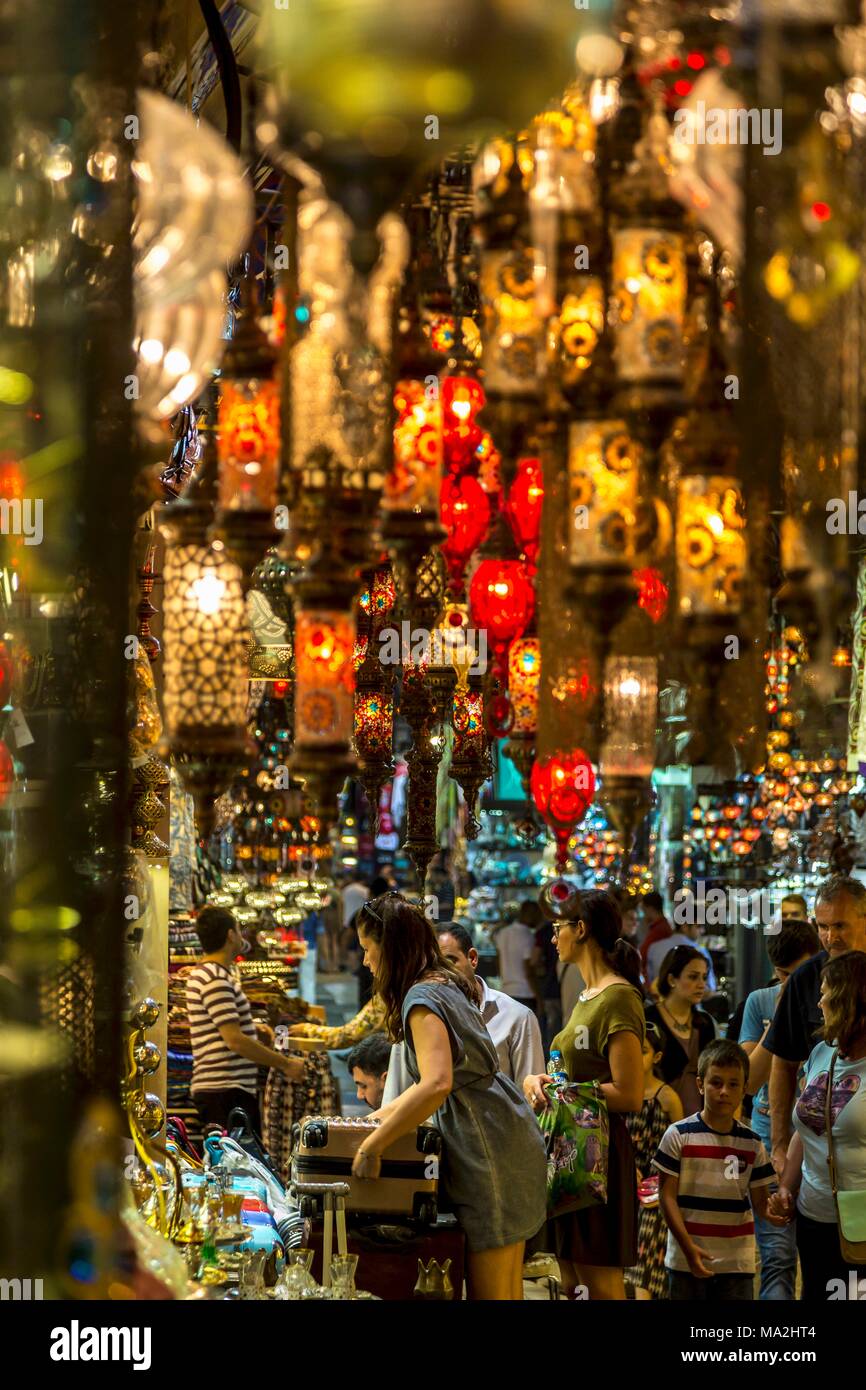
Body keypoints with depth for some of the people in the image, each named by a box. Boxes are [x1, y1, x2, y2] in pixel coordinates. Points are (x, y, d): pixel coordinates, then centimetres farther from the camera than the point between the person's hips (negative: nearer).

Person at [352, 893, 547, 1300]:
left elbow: (436, 1085, -30)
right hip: (513, 1140, 10)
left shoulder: (422, 998, -15)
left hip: (486, 1146, -10)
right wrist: (382, 1115, 27)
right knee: (508, 1288, 12)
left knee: (488, 1291, -7)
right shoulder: (448, 985, 14)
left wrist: (371, 1146, -25)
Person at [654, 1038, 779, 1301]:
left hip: (737, 1263, 2)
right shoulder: (679, 1135, -3)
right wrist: (688, 1248, -14)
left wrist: (769, 1210, -18)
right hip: (686, 1260, -2)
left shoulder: (751, 1143, 6)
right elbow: (667, 1195, -5)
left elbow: (759, 1198, 8)